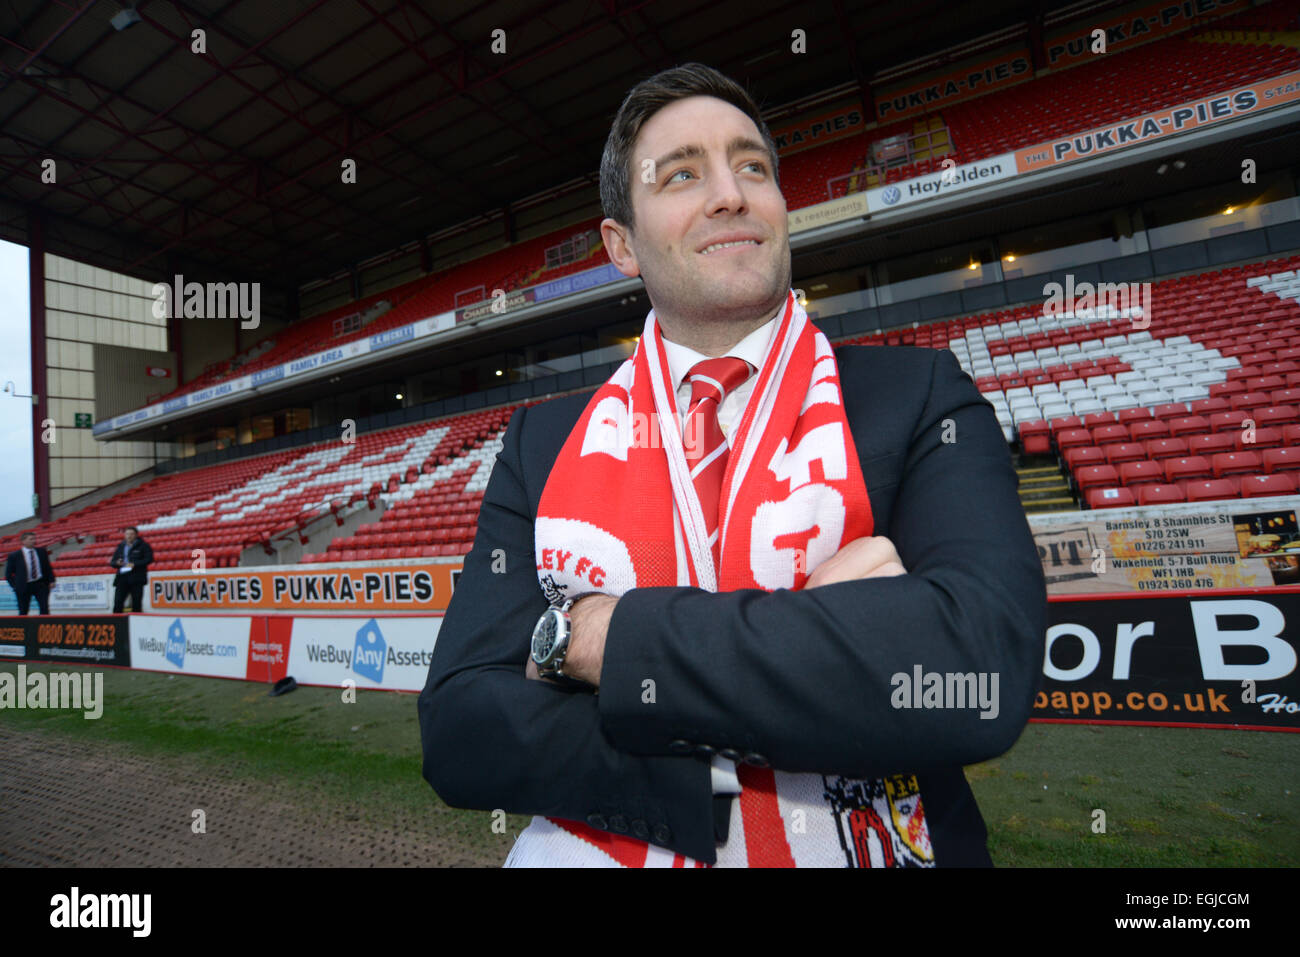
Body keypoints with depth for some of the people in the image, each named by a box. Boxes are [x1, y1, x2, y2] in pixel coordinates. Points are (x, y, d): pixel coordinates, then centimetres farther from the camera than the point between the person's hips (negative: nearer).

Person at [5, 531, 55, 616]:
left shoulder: (42, 552, 5)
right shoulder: (14, 555, -3)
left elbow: (48, 567, 11)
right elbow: (8, 573, 4)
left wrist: (51, 580, 1)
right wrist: (14, 586, -3)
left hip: (41, 584, 2)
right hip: (24, 587, -2)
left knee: (44, 609, -4)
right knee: (23, 612, 7)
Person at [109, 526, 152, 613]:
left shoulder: (143, 545, 2)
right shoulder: (120, 546, 16)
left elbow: (149, 559, -7)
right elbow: (112, 561, 19)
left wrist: (134, 564, -17)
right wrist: (117, 563, -5)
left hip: (136, 578, -4)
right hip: (122, 577, 4)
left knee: (136, 604, -2)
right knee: (117, 603, -3)